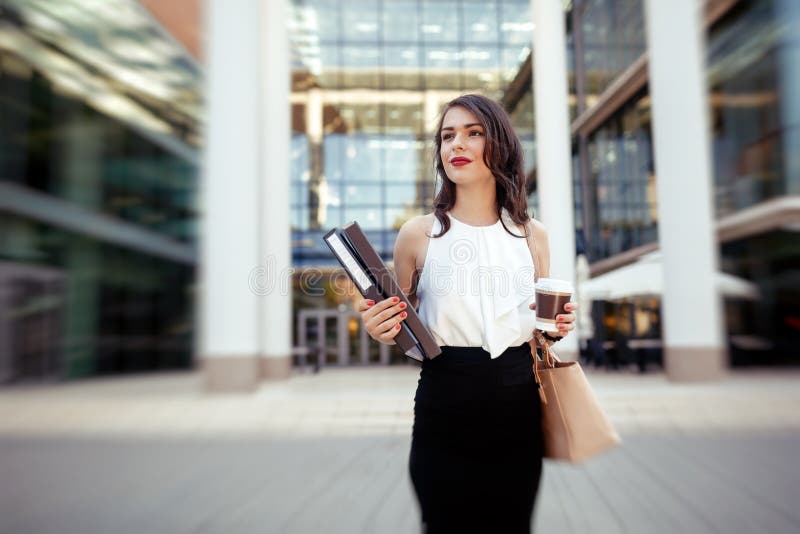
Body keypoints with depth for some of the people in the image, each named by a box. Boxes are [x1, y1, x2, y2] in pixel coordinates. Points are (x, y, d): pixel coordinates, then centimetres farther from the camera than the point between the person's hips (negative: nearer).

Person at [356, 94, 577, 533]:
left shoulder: (532, 234, 4)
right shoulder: (418, 233, -3)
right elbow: (404, 334, 6)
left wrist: (555, 326, -5)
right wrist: (383, 333, -15)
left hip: (518, 413, 3)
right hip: (443, 418, -2)